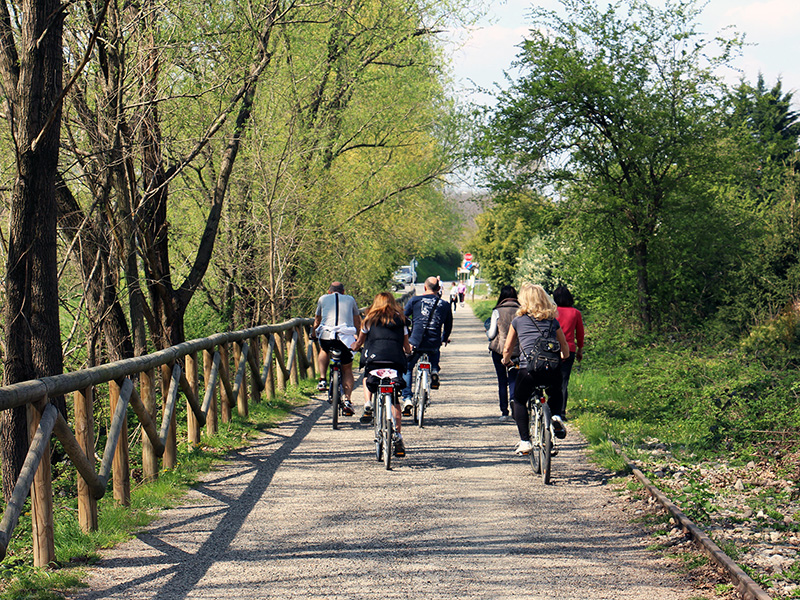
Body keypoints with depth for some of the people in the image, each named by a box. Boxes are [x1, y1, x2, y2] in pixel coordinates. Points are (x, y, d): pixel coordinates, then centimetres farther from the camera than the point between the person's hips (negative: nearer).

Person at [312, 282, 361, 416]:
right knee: (347, 370, 17)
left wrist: (313, 333, 49)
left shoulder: (323, 298, 21)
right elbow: (357, 321, 30)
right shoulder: (350, 299, 23)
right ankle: (347, 400, 1)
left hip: (326, 335, 0)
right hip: (346, 337, 0)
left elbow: (317, 320, 31)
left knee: (324, 350, 36)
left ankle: (322, 379, 18)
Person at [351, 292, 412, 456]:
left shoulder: (370, 319, 17)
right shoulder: (400, 320, 20)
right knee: (394, 400, 8)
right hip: (396, 360, 1)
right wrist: (408, 350, 46)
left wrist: (353, 348, 49)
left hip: (374, 357, -1)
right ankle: (398, 437, -1)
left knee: (367, 380, 32)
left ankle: (368, 405, 6)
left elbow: (359, 342, 26)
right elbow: (407, 347, 22)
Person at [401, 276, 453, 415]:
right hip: (434, 344, 2)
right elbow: (448, 326, 19)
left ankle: (407, 399, 3)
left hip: (415, 342, -2)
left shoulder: (415, 300, 3)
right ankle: (434, 371, 11)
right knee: (435, 352, 38)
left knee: (407, 369, 16)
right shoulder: (444, 305, 10)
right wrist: (444, 339, 38)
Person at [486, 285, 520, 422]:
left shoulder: (497, 312, -6)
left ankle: (504, 412, 8)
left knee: (502, 381, 8)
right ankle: (514, 398, -19)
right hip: (517, 351, 1)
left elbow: (491, 334, -6)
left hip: (499, 350, -1)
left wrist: (487, 332, 15)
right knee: (514, 378, 10)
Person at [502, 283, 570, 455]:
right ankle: (556, 416, 3)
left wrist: (506, 362, 42)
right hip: (552, 371, 2)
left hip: (528, 370, -2)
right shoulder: (553, 321, 15)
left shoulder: (518, 321, 10)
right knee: (556, 395, 34)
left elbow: (507, 349, 20)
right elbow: (565, 348, 25)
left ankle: (525, 441, 11)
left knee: (519, 401, 24)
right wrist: (563, 360, 48)